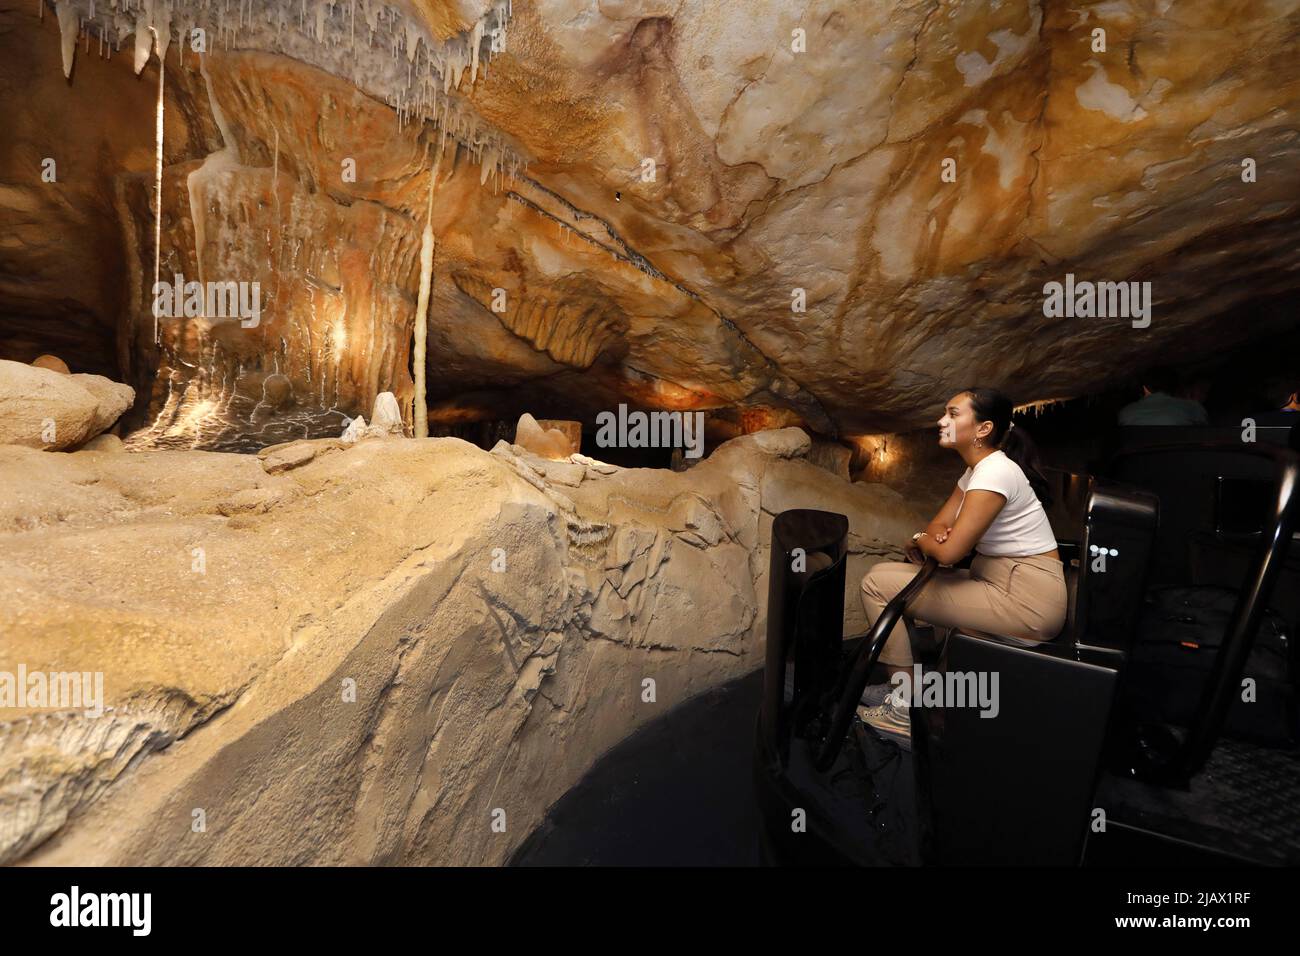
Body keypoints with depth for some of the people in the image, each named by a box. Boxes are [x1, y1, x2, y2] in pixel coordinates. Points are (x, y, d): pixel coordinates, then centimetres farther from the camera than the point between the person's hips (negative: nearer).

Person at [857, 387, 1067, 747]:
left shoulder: (995, 472, -20)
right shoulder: (976, 470, 11)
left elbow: (949, 551, -23)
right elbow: (939, 525, 15)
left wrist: (921, 541, -1)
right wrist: (926, 540, -9)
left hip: (1027, 603, -10)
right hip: (998, 580, 10)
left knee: (876, 584, -12)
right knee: (884, 573, 12)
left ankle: (905, 711, -3)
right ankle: (901, 685, 18)